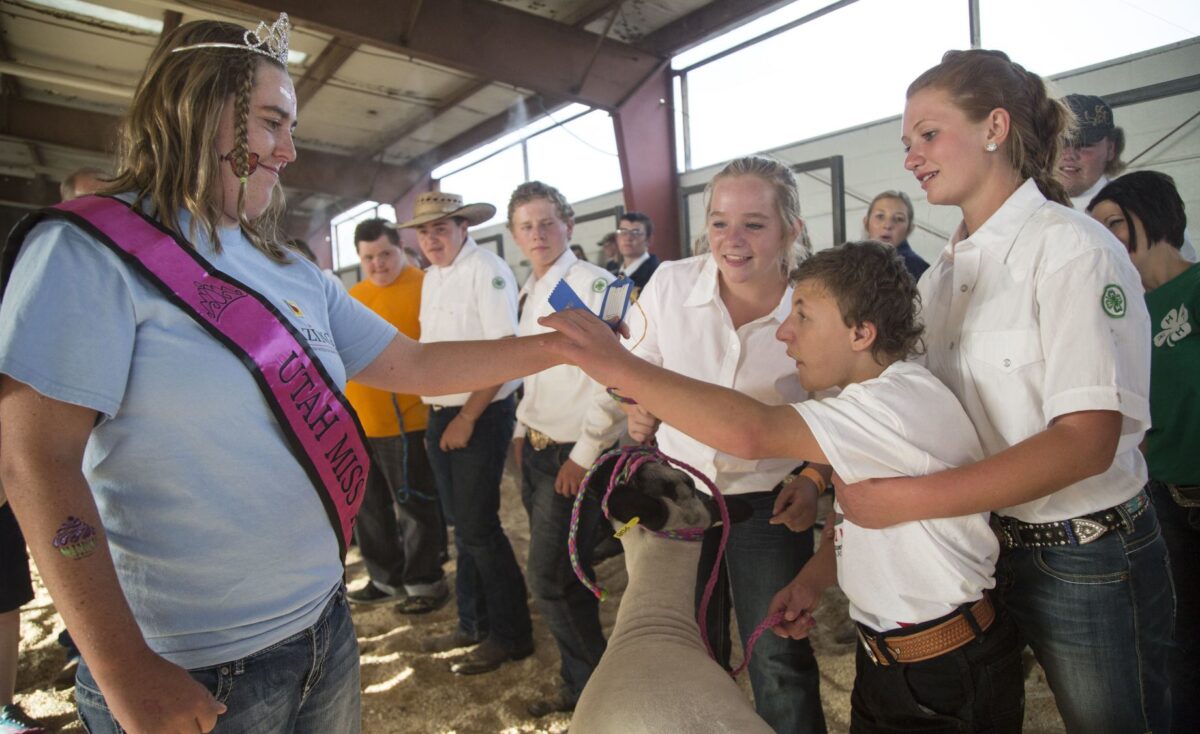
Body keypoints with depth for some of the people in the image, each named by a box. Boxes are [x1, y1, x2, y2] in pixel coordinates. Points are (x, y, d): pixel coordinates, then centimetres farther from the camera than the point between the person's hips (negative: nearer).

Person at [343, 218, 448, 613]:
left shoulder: (424, 287, -9)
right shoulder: (353, 295, 13)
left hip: (404, 421, -8)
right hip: (356, 421, 8)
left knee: (414, 505, 5)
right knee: (368, 505, 18)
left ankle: (425, 581, 22)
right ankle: (386, 577, 35)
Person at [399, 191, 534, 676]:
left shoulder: (487, 271, -12)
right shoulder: (431, 278, 13)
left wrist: (467, 417, -17)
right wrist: (436, 416, 10)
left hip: (482, 416, -8)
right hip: (441, 416, 8)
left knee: (478, 528, -3)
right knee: (461, 525, 16)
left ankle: (509, 635, 16)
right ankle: (473, 624, 32)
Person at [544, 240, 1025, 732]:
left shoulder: (906, 400, -28)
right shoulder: (863, 400, 4)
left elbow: (749, 432, -41)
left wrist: (615, 365, -37)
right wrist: (813, 580, -4)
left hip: (948, 678, -8)